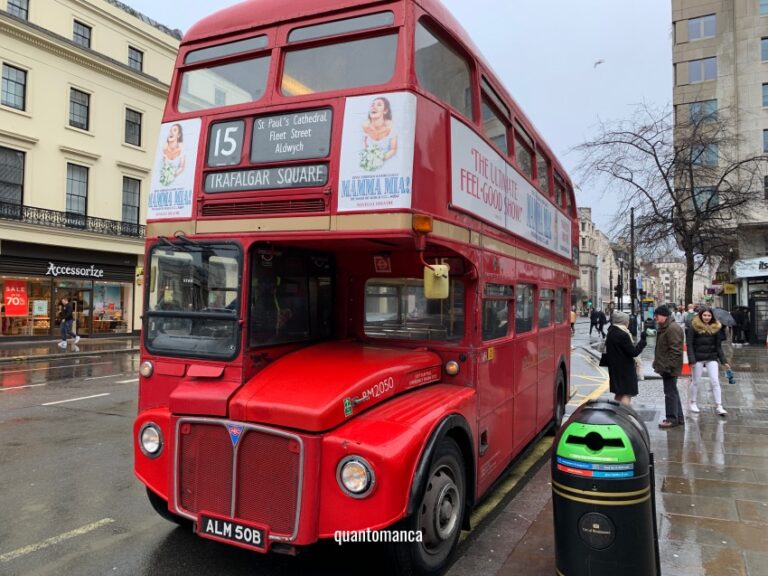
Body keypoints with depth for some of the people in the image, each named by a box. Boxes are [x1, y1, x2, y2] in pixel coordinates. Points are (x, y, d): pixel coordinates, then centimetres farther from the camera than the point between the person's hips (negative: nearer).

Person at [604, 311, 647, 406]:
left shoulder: (611, 333, 6)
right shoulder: (622, 335, -22)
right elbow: (634, 352, -19)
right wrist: (643, 340, -13)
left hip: (615, 368, 9)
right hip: (625, 370, -9)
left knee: (618, 393, 19)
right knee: (626, 394, -3)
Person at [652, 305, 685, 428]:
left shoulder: (673, 329, -19)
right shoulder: (663, 328, 14)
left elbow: (675, 350, -23)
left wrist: (667, 366, -23)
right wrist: (657, 363, 21)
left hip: (669, 367, -11)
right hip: (665, 366, 11)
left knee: (670, 392, -3)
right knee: (673, 392, 17)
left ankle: (672, 419, 6)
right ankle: (679, 418, 26)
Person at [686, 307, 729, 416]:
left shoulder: (716, 328, 5)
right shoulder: (694, 327, -6)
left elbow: (718, 346, 9)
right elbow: (689, 344, -9)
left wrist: (723, 361, 4)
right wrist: (691, 360, -16)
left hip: (711, 358, 3)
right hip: (698, 358, -3)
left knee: (715, 381, -2)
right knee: (696, 381, 7)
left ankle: (719, 406, 1)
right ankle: (693, 403, 23)